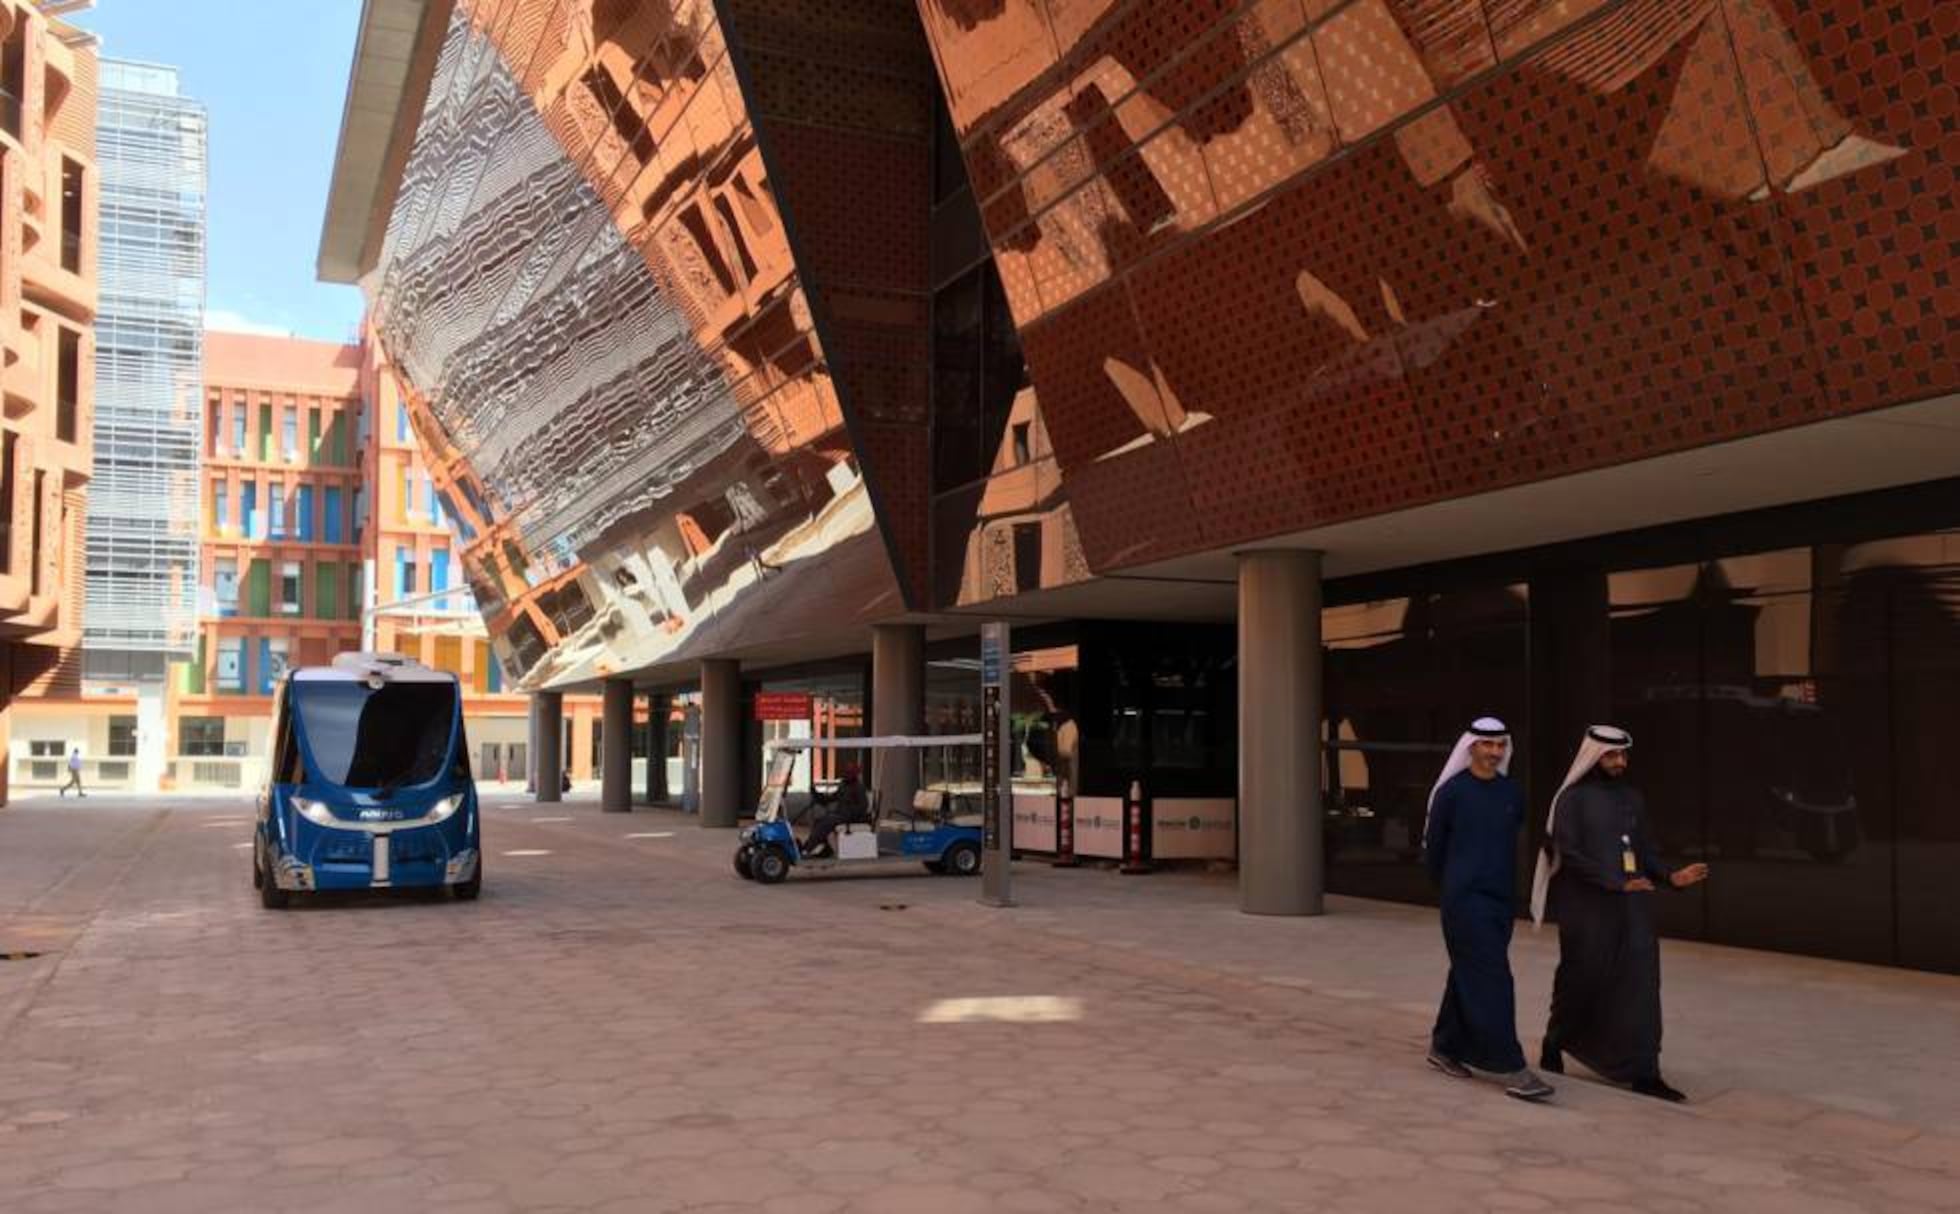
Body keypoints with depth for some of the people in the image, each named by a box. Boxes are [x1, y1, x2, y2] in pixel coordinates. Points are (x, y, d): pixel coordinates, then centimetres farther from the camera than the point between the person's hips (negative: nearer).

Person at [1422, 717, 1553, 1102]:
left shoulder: (1511, 793, 7)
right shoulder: (1452, 791, -6)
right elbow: (1433, 845, 3)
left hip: (1501, 900, 5)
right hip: (1465, 900, -5)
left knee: (1468, 977, 13)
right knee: (1491, 981, -9)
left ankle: (1445, 1046, 27)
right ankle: (1511, 1069, -9)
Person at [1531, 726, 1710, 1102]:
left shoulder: (1632, 797, 12)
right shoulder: (1573, 798, -6)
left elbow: (1645, 850, 12)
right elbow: (1569, 854, -15)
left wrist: (1670, 877, -7)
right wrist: (1617, 883, -22)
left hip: (1632, 906, 5)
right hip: (1588, 908, -5)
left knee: (1640, 983, -2)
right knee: (1581, 980, 6)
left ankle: (1643, 1072, 1)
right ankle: (1554, 1046, 30)